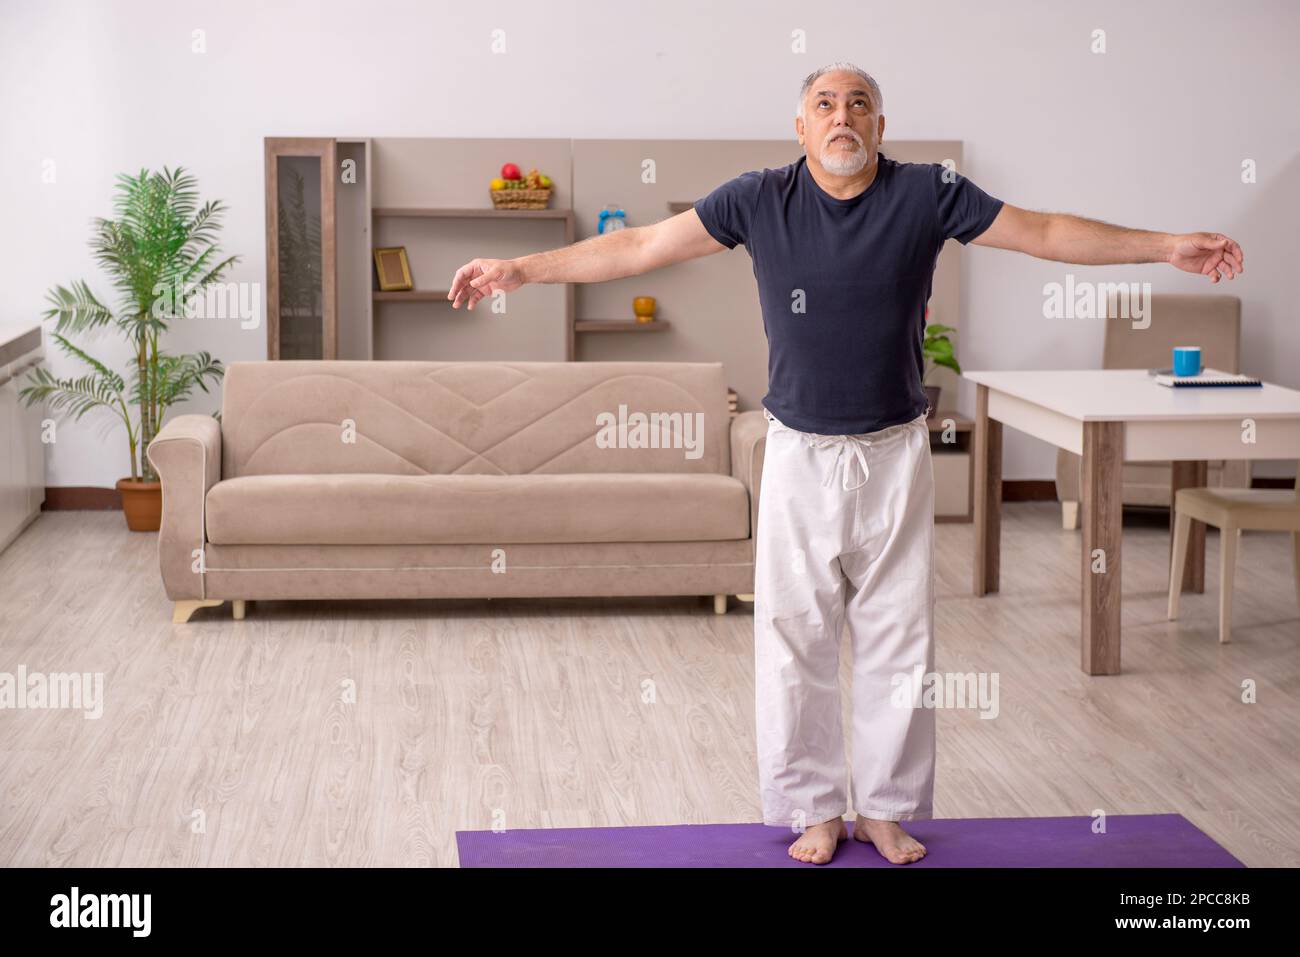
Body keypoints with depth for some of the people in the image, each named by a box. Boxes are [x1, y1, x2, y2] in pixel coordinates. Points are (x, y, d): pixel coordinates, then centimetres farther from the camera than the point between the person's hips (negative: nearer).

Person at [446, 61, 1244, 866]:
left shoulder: (926, 192, -5)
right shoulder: (761, 199, -4)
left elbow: (1045, 233, -1)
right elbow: (643, 246, -3)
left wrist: (1169, 246, -3)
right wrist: (523, 269, -6)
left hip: (896, 454, 0)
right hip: (800, 456, 0)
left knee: (900, 639, 7)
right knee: (796, 639, 4)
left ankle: (889, 809, 21)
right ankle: (816, 809, 19)